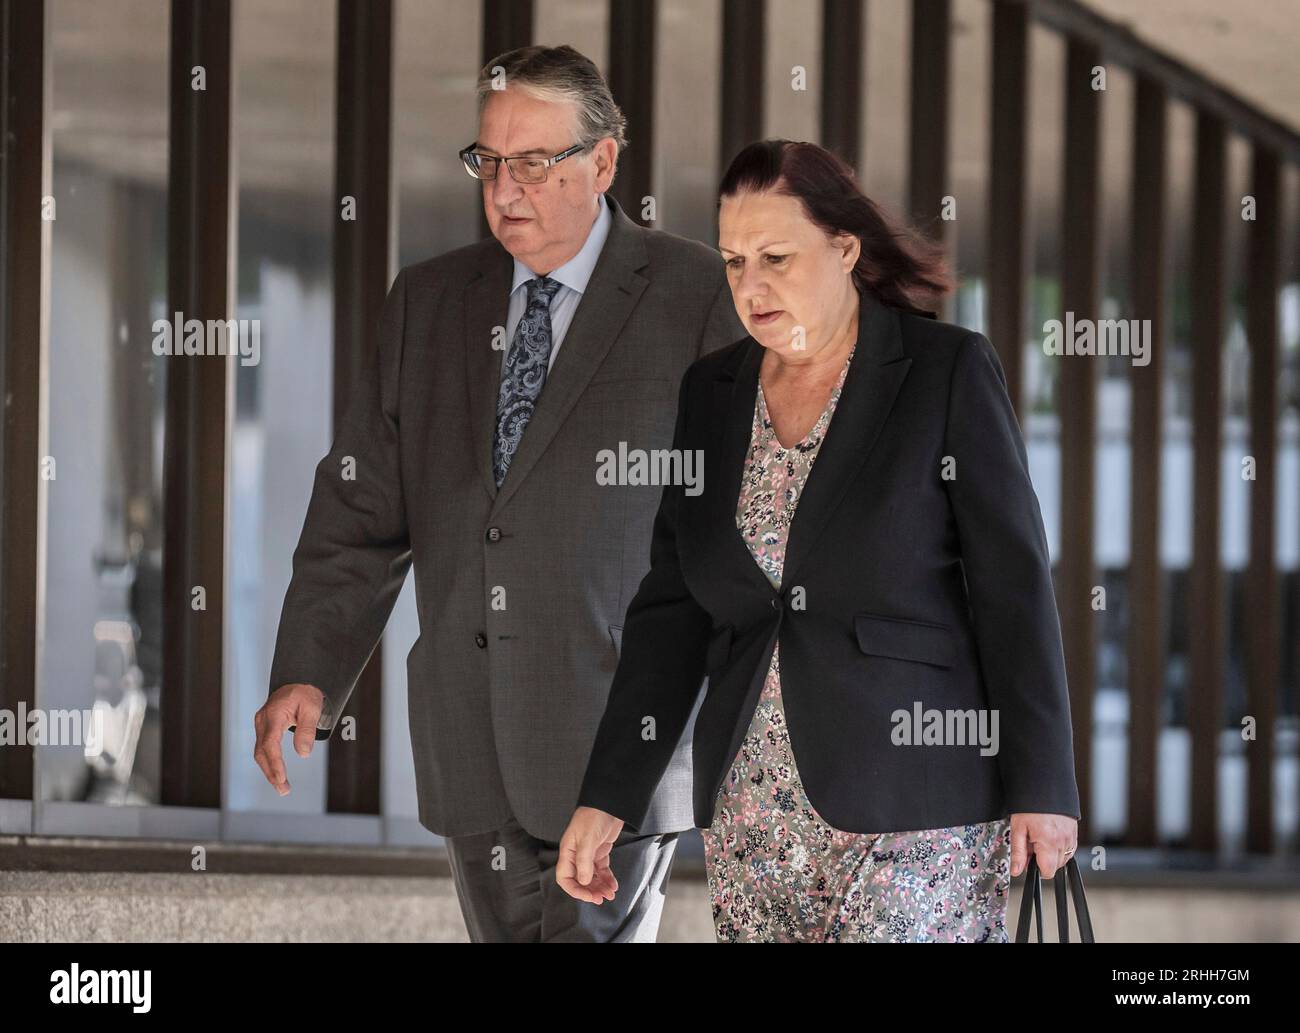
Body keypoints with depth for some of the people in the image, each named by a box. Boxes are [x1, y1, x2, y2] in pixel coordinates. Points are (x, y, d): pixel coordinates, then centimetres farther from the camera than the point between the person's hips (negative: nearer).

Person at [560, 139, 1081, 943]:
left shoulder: (950, 371, -2)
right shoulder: (710, 394, 11)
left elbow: (1015, 586, -4)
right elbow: (670, 610, 10)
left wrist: (1041, 787, -9)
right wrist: (607, 799, 2)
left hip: (912, 798, -5)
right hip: (751, 809, 5)